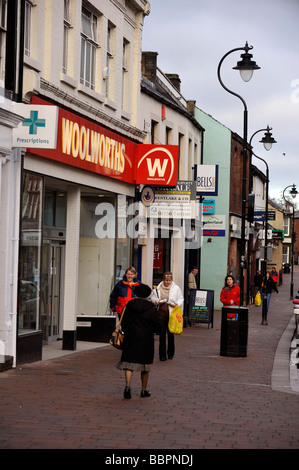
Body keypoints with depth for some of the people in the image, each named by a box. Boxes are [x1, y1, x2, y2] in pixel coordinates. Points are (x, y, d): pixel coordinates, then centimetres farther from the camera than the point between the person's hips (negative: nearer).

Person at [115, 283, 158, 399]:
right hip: (146, 339, -1)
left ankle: (128, 385, -21)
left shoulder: (129, 305, 0)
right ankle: (144, 389, 18)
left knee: (129, 362, 0)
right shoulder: (151, 308, -5)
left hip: (130, 338, 1)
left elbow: (123, 322, 3)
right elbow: (156, 325, -2)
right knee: (145, 363, 11)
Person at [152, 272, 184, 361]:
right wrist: (157, 301, -9)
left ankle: (170, 353, 24)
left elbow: (181, 299, 7)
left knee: (170, 334, 7)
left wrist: (177, 304, -13)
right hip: (161, 313, 1)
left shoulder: (176, 288, 2)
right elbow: (153, 298, 13)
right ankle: (162, 355, 4)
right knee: (162, 334, -1)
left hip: (171, 313, -1)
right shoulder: (158, 288, 5)